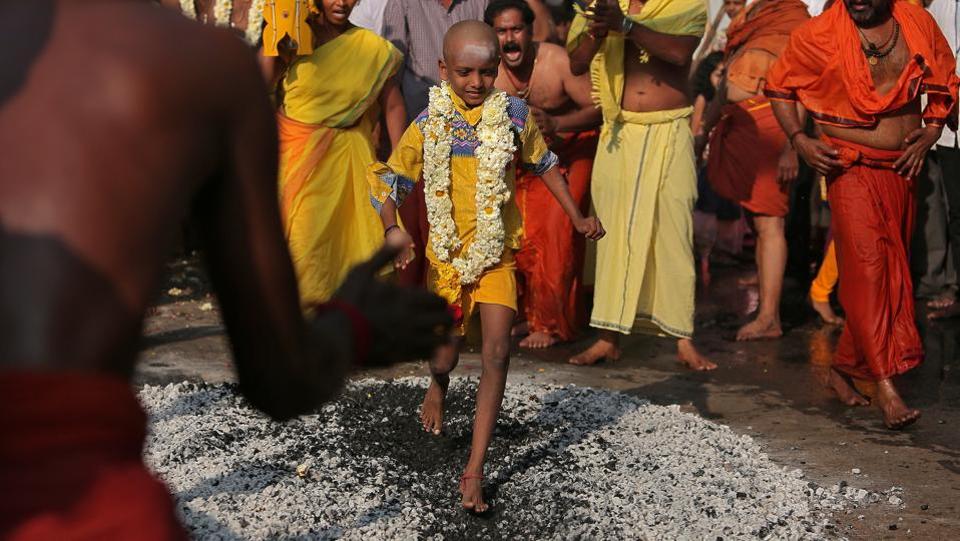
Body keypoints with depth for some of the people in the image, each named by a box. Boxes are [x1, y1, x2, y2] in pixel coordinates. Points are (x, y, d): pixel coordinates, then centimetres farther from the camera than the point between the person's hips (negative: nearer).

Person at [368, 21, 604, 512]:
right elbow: (387, 179, 0)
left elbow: (544, 163, 11)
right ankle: (437, 387, 52)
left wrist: (577, 218, 8)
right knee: (447, 355, 10)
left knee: (497, 355, -12)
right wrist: (392, 228, -15)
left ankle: (474, 472, -6)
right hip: (447, 254, 0)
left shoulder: (513, 116, -4)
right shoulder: (428, 125, -6)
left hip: (497, 255, 0)